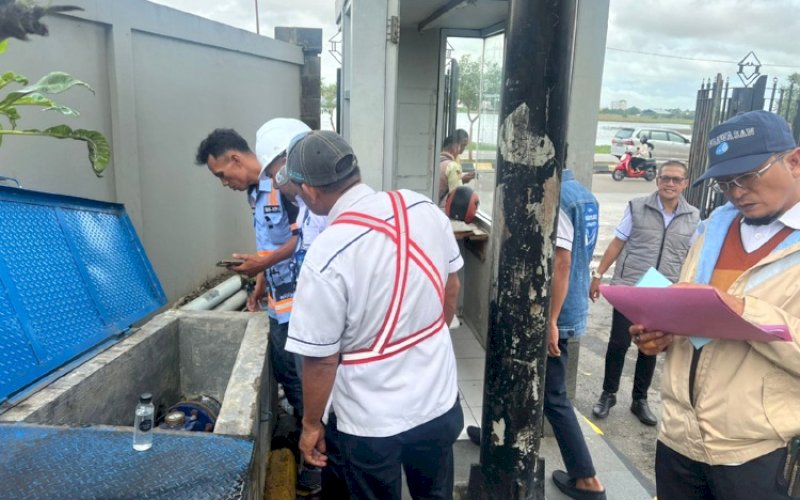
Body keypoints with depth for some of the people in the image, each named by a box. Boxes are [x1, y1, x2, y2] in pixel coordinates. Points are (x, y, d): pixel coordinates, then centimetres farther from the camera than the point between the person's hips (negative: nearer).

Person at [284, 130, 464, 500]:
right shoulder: (423, 207, -12)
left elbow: (321, 359, -19)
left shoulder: (326, 257, -28)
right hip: (439, 400, 5)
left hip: (370, 423, -5)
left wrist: (311, 424, -1)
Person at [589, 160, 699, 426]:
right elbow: (617, 243, 1)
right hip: (628, 287, -2)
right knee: (619, 343, 4)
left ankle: (640, 399, 28)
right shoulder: (637, 207, -3)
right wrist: (598, 275, -2)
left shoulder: (693, 217, 3)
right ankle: (608, 394, 22)